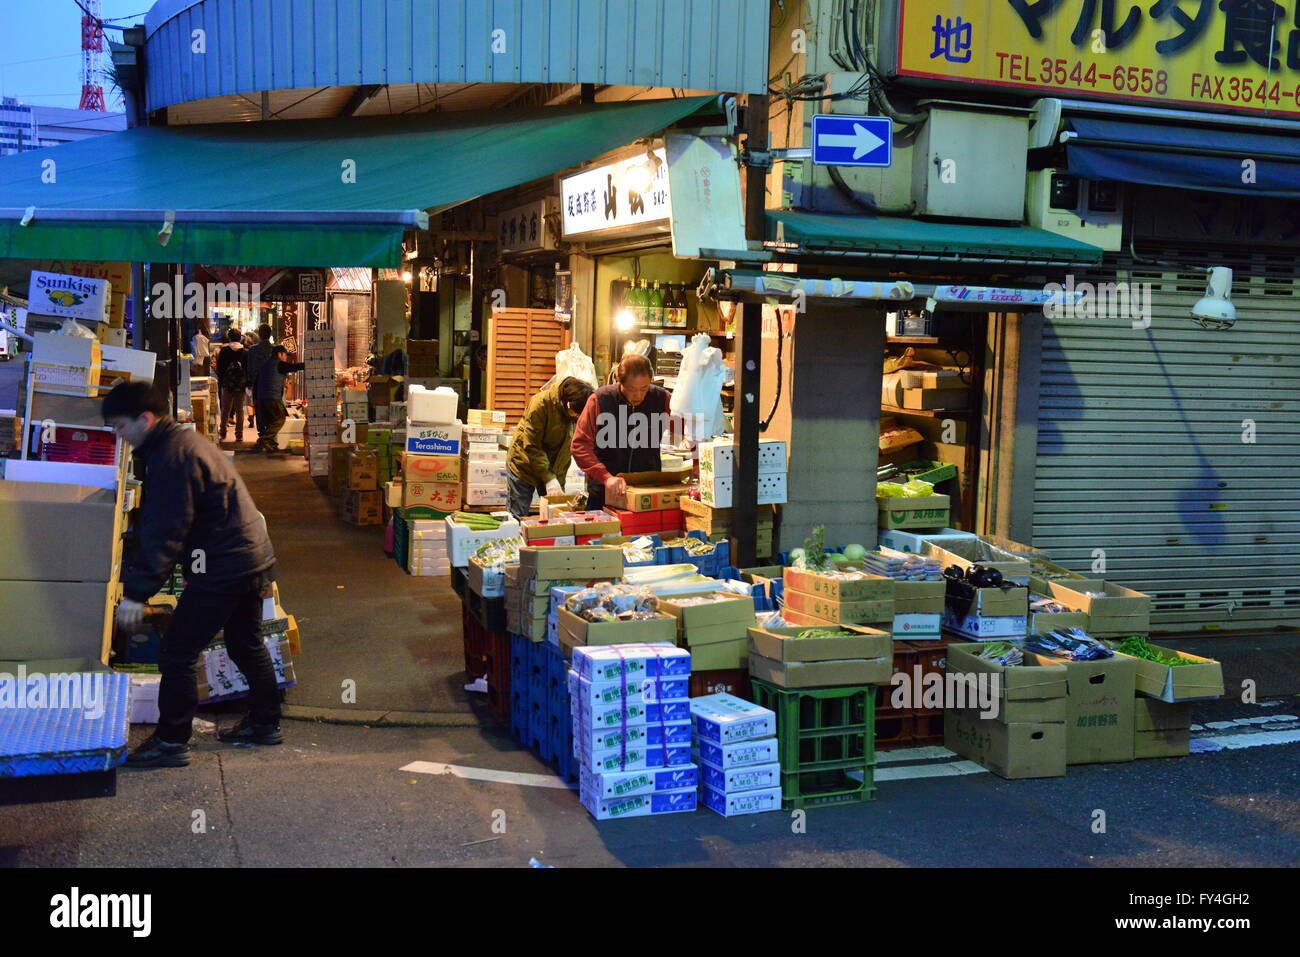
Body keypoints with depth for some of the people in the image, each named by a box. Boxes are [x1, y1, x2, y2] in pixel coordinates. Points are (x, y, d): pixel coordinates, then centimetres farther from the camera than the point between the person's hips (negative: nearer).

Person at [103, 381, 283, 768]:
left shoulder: (171, 456, -19)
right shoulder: (185, 440, 14)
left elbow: (164, 533, -23)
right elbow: (157, 525, 21)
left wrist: (136, 592, -21)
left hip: (223, 568, -11)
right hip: (251, 558, 11)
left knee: (176, 653, -3)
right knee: (246, 645, 22)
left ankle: (171, 742, 5)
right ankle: (265, 723, 33)